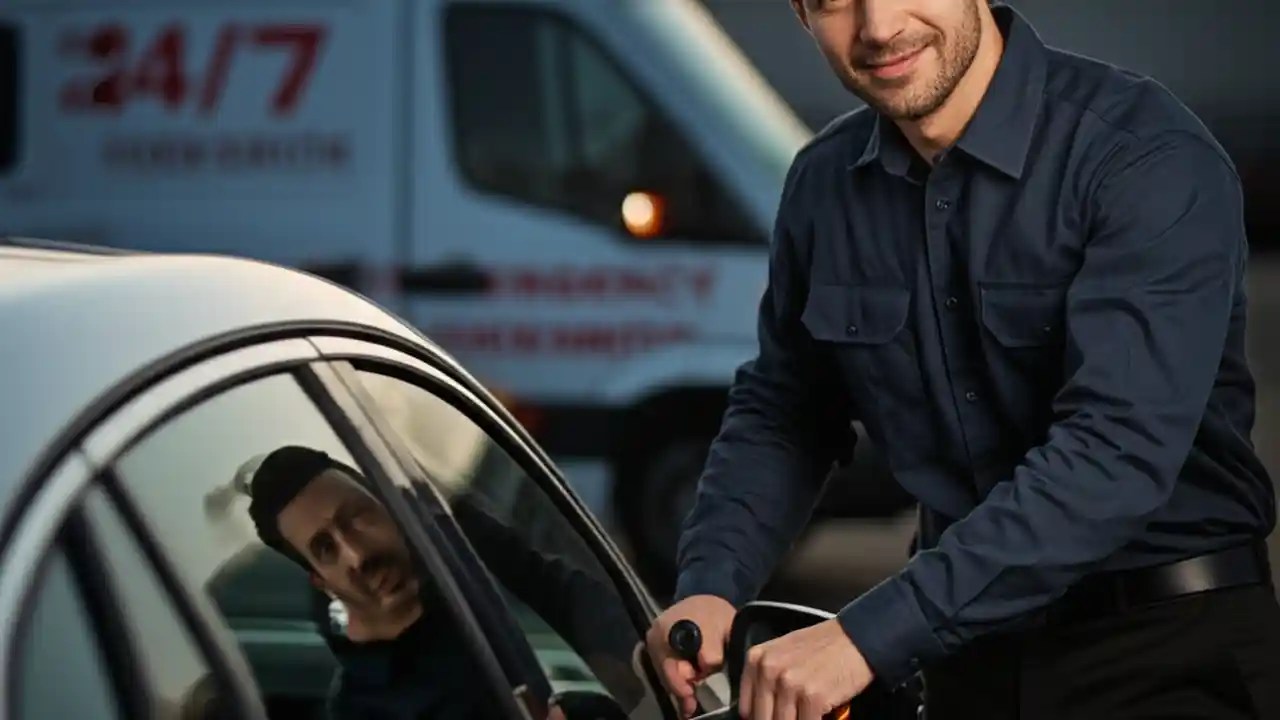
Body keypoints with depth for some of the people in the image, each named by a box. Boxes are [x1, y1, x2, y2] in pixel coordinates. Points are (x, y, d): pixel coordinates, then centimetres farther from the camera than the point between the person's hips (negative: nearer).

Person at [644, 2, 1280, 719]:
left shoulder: (1149, 157, -20)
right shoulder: (825, 185, 2)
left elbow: (1115, 454, -29)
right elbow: (780, 416, 12)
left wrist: (871, 636, -33)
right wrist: (711, 584, -7)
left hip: (1173, 655, -5)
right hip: (971, 650, 5)